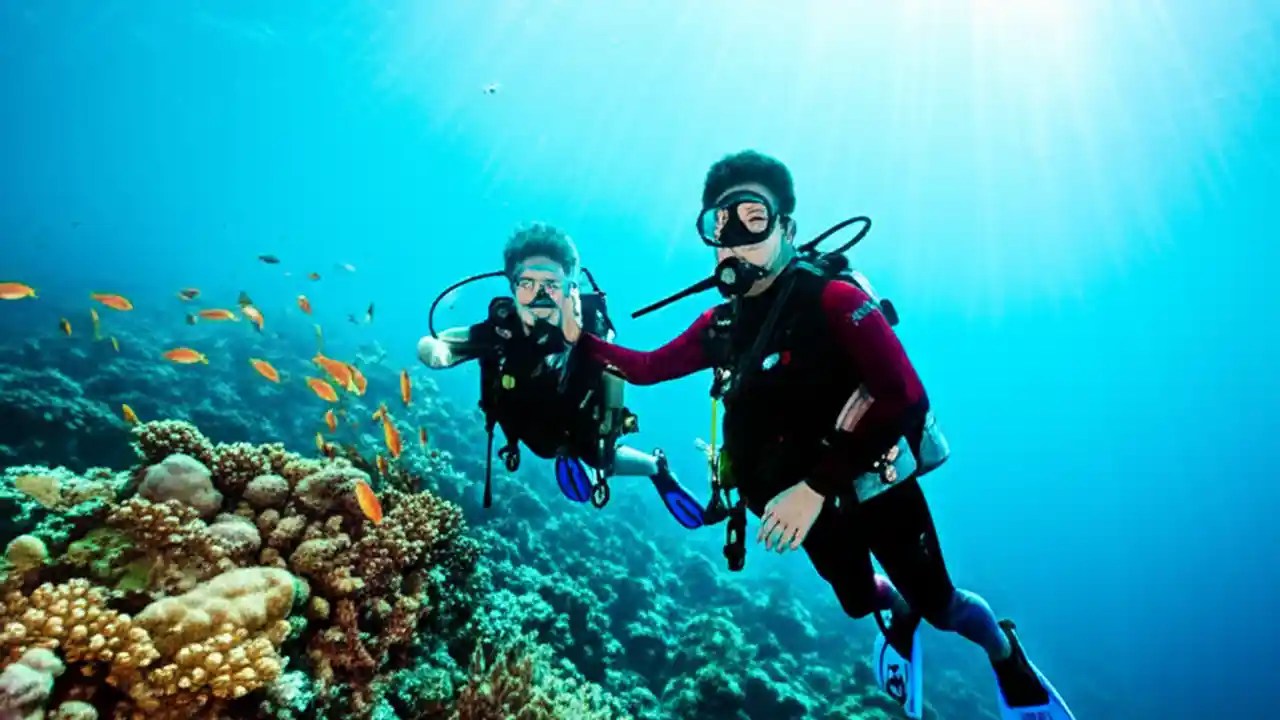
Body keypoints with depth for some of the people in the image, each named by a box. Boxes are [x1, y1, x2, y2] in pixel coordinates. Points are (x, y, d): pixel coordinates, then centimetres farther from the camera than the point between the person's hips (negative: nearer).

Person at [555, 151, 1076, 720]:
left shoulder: (831, 297, -24)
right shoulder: (722, 323, -5)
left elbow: (906, 398, -33)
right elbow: (646, 368, 7)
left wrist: (818, 487, -36)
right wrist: (579, 337, -4)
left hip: (877, 486, -5)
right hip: (805, 497, 5)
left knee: (938, 604, 11)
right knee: (858, 602, 23)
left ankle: (1009, 659, 43)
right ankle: (898, 616, 58)